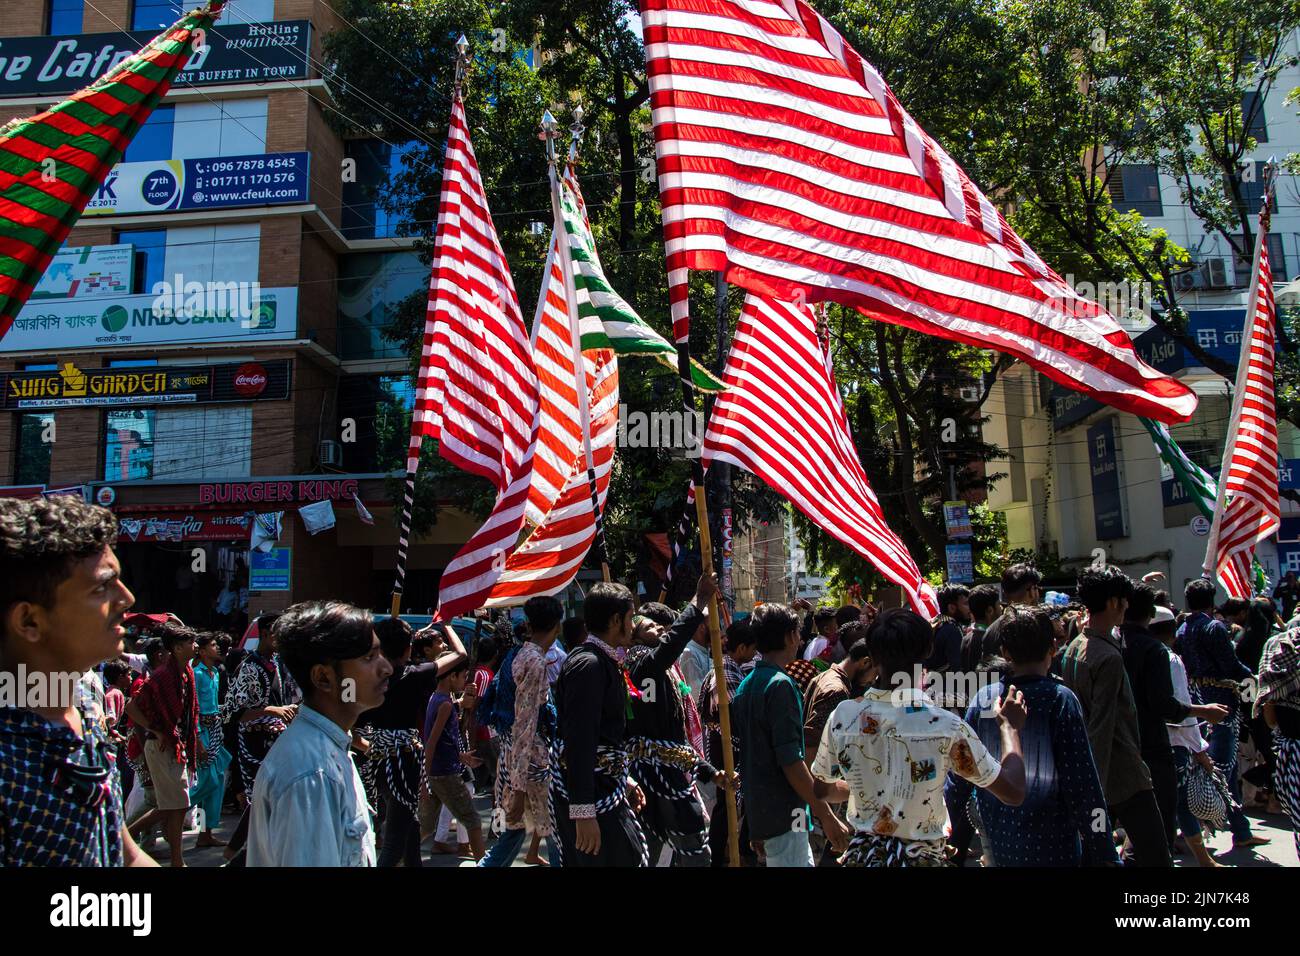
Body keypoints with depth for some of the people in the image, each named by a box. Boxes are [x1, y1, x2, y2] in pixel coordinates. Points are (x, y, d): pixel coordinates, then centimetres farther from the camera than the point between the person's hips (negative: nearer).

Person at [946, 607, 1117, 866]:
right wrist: (1104, 855, -10)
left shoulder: (983, 698, -4)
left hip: (996, 845, 4)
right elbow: (1082, 785, -16)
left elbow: (959, 775, 1)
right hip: (1049, 847, -4)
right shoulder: (1060, 700, -14)